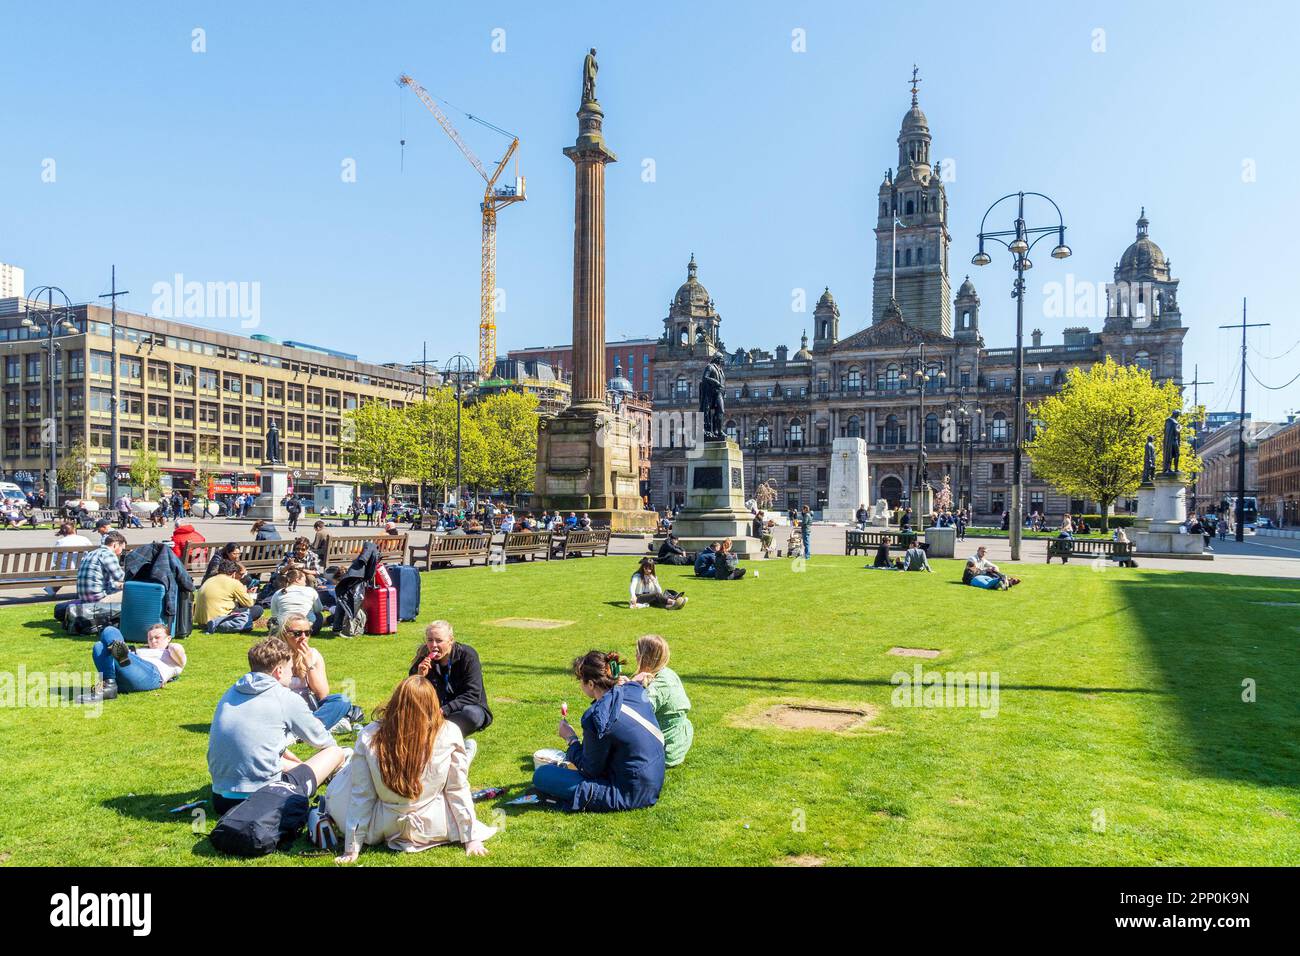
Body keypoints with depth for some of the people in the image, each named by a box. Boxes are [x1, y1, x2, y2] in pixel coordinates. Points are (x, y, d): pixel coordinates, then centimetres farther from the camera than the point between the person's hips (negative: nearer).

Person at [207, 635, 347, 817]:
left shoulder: (229, 694, 12)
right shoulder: (287, 699, -5)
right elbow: (324, 741, 11)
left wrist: (297, 762, 38)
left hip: (220, 801, 7)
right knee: (336, 752, 6)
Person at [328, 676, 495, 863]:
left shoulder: (369, 737, -16)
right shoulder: (449, 734, -17)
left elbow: (360, 796, -10)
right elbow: (458, 790, -10)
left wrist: (352, 849, -1)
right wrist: (472, 839, -2)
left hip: (382, 829, 1)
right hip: (432, 828, -1)